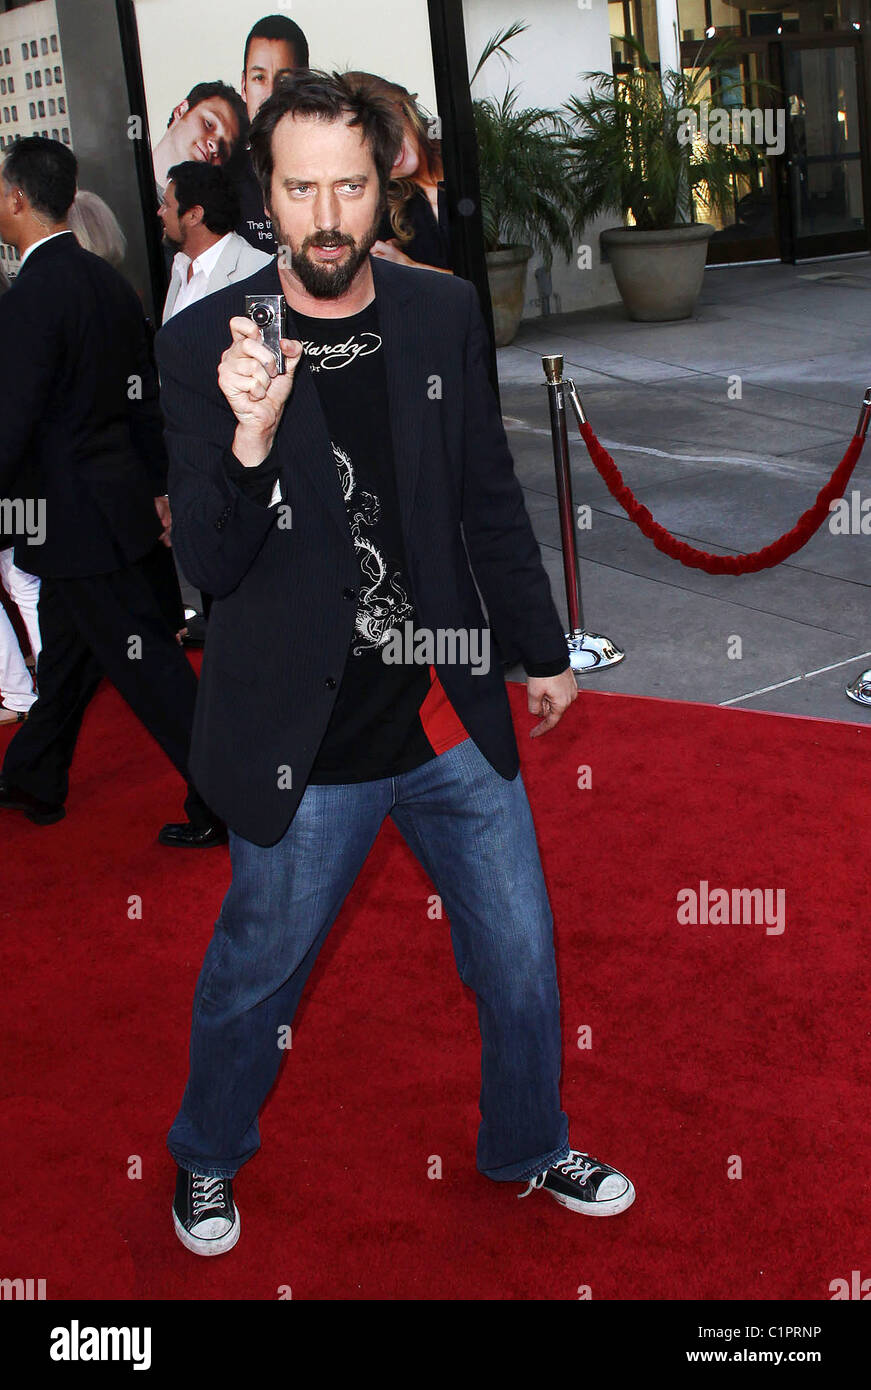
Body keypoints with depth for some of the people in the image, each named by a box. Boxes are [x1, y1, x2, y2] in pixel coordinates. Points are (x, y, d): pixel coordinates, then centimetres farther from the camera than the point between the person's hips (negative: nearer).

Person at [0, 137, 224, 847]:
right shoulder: (109, 280, 6)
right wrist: (158, 487, 20)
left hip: (77, 517, -9)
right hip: (122, 497, 9)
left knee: (149, 666, -1)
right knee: (67, 651, 22)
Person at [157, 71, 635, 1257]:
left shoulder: (446, 316, -1)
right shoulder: (203, 346, -10)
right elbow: (206, 563, -14)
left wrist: (541, 650, 17)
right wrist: (251, 439, -32)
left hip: (454, 717, 3)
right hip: (306, 746, -3)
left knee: (521, 957, 16)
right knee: (255, 977, 15)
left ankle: (528, 1146, 44)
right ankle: (208, 1160, 45)